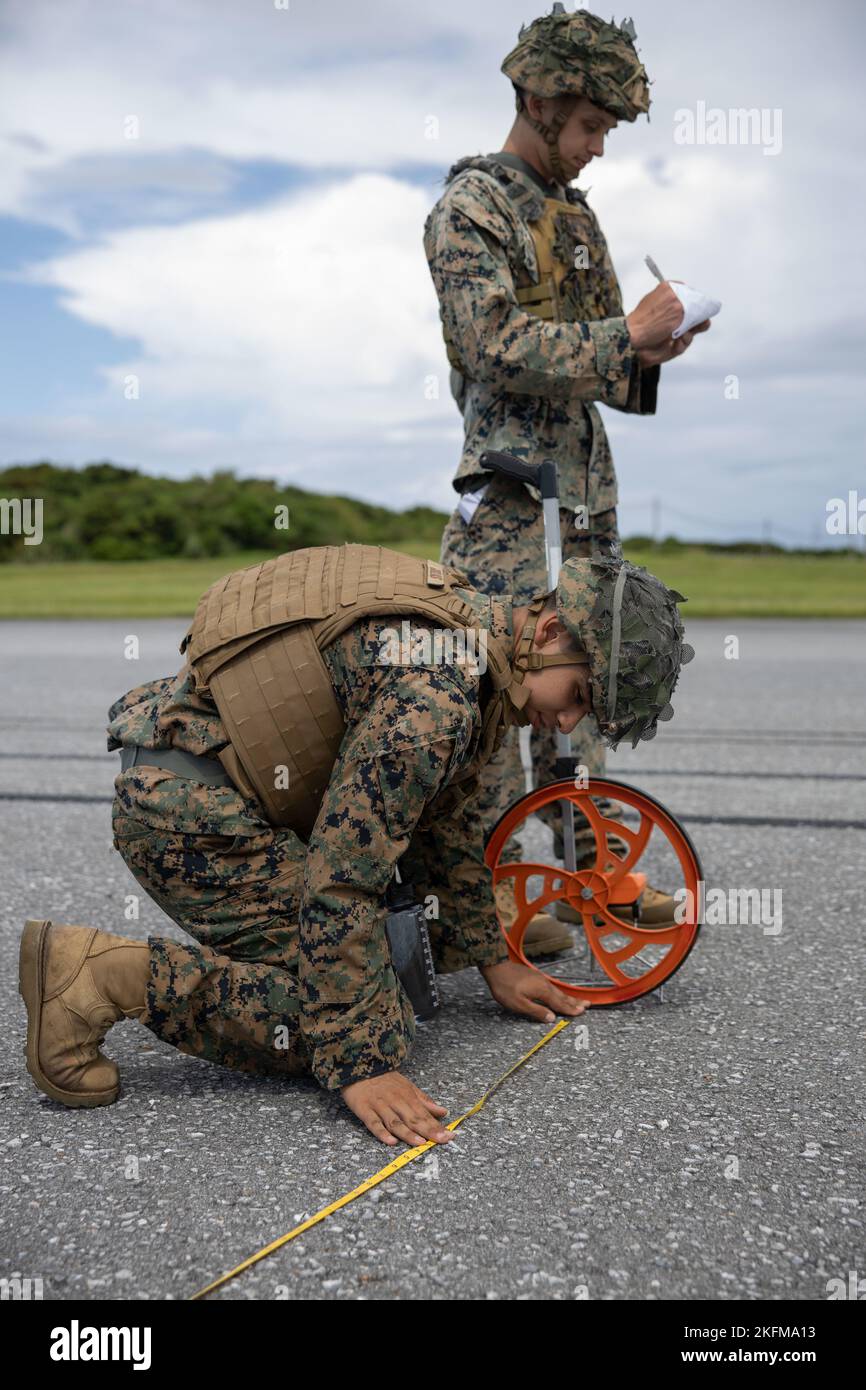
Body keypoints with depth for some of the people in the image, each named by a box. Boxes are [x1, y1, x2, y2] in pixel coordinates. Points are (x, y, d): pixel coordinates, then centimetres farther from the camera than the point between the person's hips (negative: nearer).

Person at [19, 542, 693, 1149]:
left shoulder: (475, 627, 7)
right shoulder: (434, 693, -26)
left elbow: (445, 814, 19)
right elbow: (342, 884, -26)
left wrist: (492, 958, 22)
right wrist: (360, 1065, -22)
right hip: (189, 806, -10)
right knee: (375, 1024, -13)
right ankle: (105, 977, -13)